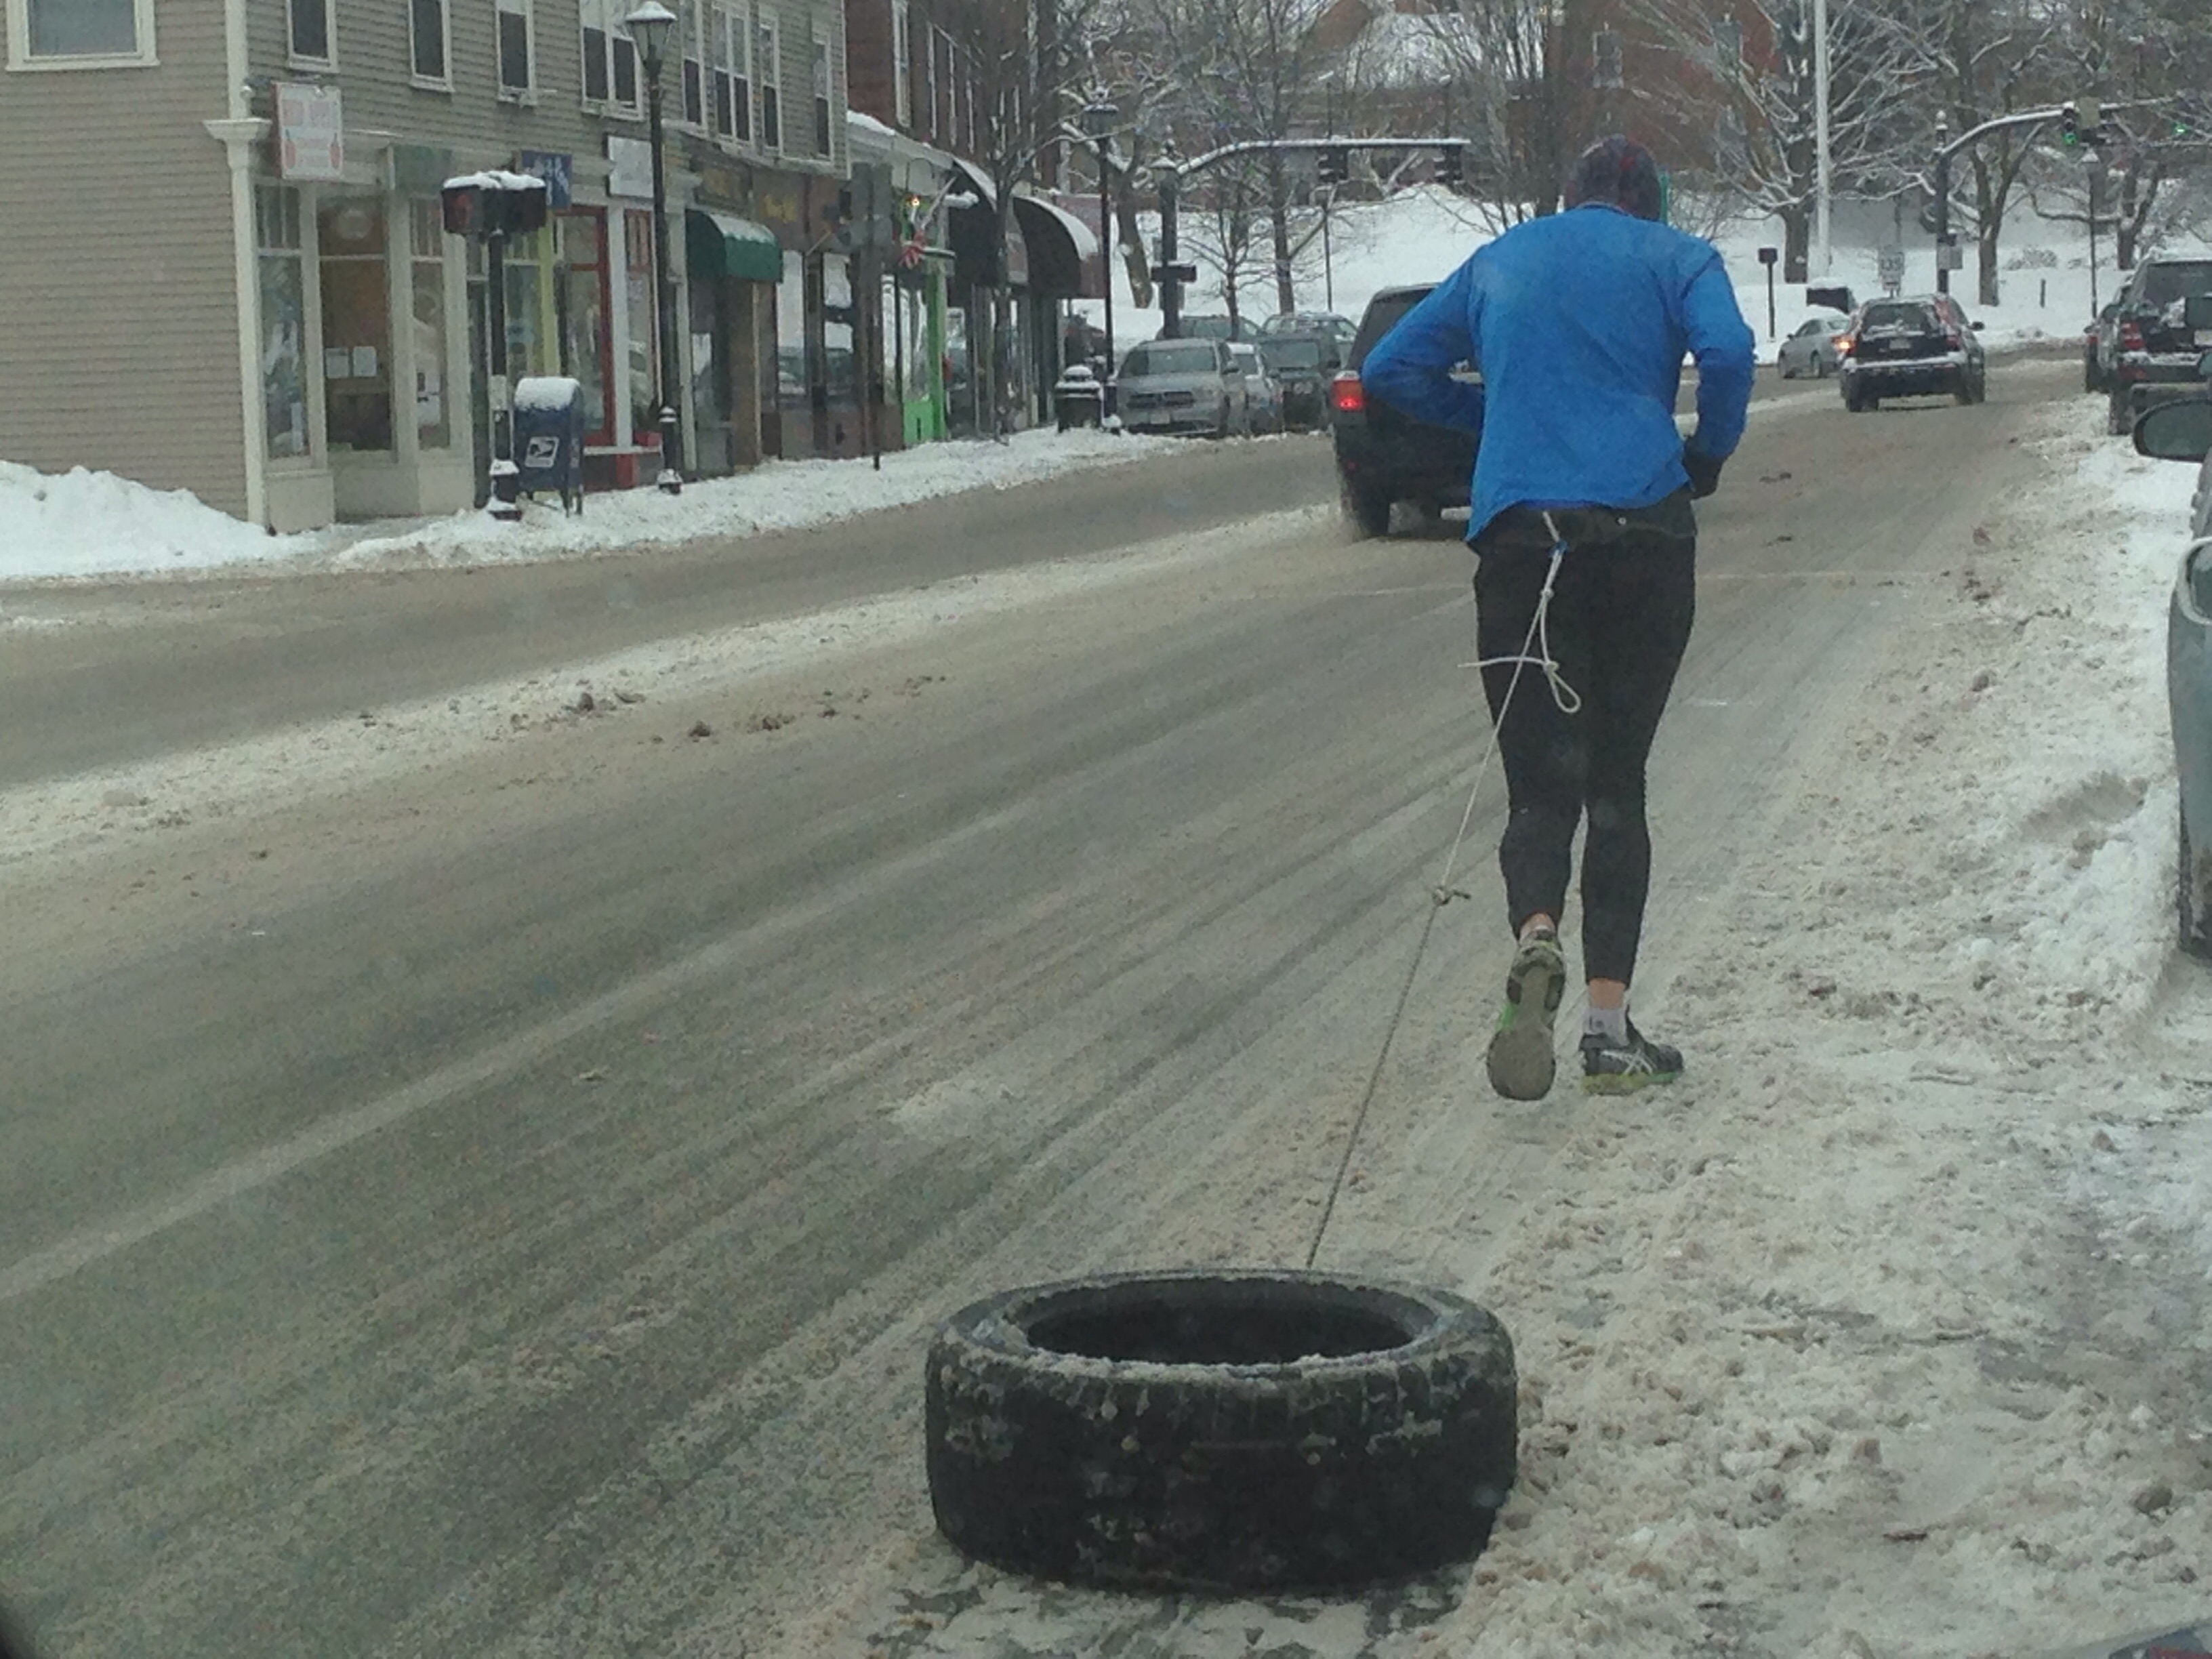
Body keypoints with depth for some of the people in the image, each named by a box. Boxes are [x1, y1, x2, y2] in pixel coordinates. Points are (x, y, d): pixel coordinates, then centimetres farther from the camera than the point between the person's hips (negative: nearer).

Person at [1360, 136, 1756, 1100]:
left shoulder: (1498, 262, 20)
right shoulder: (1675, 257, 9)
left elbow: (1390, 370, 20)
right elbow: (1727, 351, -10)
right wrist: (1709, 453, 6)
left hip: (1518, 538, 1)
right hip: (1643, 531, -1)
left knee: (1541, 783, 2)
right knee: (1616, 782, 9)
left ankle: (1535, 940, -30)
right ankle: (1609, 1027, 3)